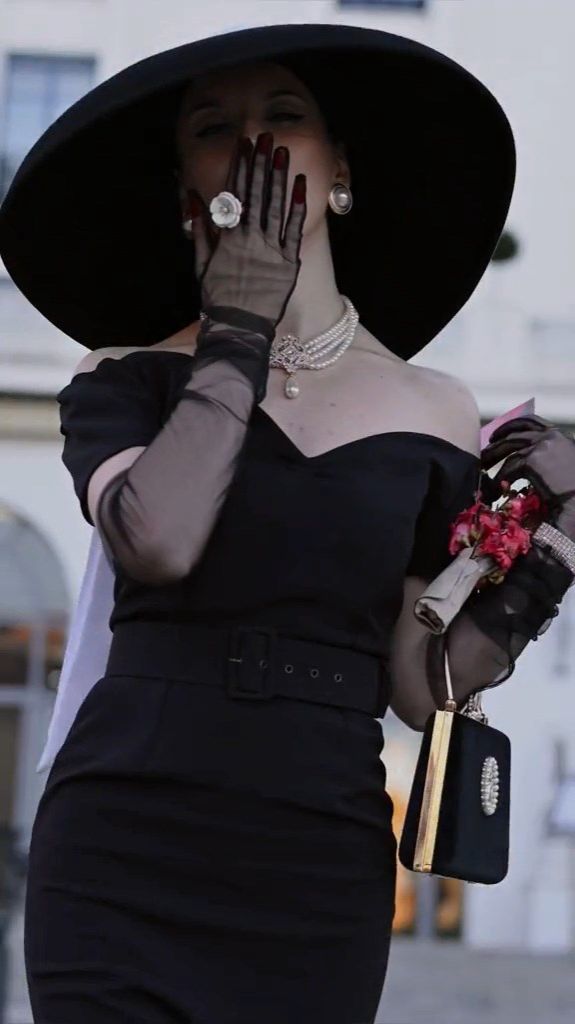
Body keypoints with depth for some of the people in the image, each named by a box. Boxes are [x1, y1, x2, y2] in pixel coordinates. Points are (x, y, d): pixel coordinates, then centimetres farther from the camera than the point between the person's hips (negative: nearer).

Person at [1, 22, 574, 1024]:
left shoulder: (430, 415, 9)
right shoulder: (128, 378, 5)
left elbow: (417, 686, 7)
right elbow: (155, 539, -17)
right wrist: (237, 331, -7)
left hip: (320, 872, 2)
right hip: (130, 854, -2)